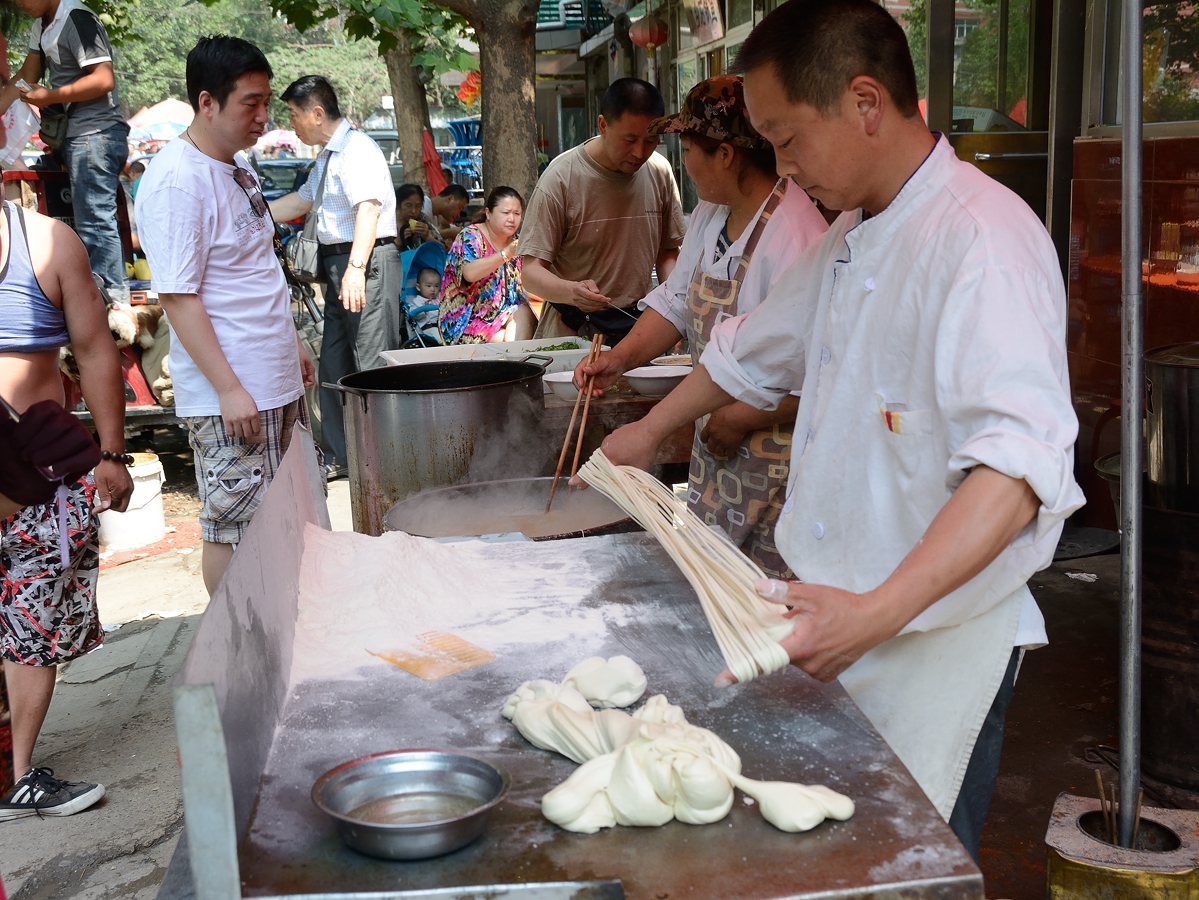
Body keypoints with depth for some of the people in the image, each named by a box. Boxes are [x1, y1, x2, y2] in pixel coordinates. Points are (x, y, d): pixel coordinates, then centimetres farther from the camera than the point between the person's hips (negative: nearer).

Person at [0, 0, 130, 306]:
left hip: (95, 134, -10)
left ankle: (114, 299, -9)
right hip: (74, 135, 10)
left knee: (95, 220, -11)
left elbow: (104, 79, -20)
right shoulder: (42, 25, 16)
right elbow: (26, 77, 19)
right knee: (90, 219, 10)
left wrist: (51, 96, -15)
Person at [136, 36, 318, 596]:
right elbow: (178, 297, -21)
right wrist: (229, 389, -22)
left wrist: (293, 347, 20)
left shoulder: (237, 166, 11)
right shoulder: (175, 181, -17)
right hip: (230, 393, -9)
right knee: (232, 525, 0)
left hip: (277, 382, 9)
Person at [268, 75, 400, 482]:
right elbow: (298, 202, 32)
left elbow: (369, 208, -24)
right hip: (339, 264, 11)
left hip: (367, 262, -11)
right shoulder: (328, 157, 20)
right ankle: (338, 457, 25)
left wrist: (356, 268, -32)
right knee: (333, 363, 15)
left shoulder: (356, 149, -11)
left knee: (372, 363, -10)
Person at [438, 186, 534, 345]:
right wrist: (506, 254, -37)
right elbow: (469, 273, -30)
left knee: (525, 313, -24)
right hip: (466, 320, -6)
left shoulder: (514, 242, 9)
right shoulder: (470, 237, -9)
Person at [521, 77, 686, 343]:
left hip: (639, 324, 3)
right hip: (571, 332, -3)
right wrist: (570, 291, -32)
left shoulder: (660, 172, 4)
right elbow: (532, 271, -11)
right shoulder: (560, 179, -10)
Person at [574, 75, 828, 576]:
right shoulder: (711, 214, 7)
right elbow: (677, 300, 18)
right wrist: (621, 358, 3)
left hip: (776, 466, -9)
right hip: (717, 443, 9)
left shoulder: (795, 238, -25)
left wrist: (739, 420, -19)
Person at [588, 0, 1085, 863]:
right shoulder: (851, 239, 12)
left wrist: (879, 612, -42)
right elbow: (754, 351, 30)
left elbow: (1018, 466, -33)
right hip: (844, 618, 8)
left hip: (937, 640, -8)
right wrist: (652, 431, 36)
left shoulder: (983, 236, -20)